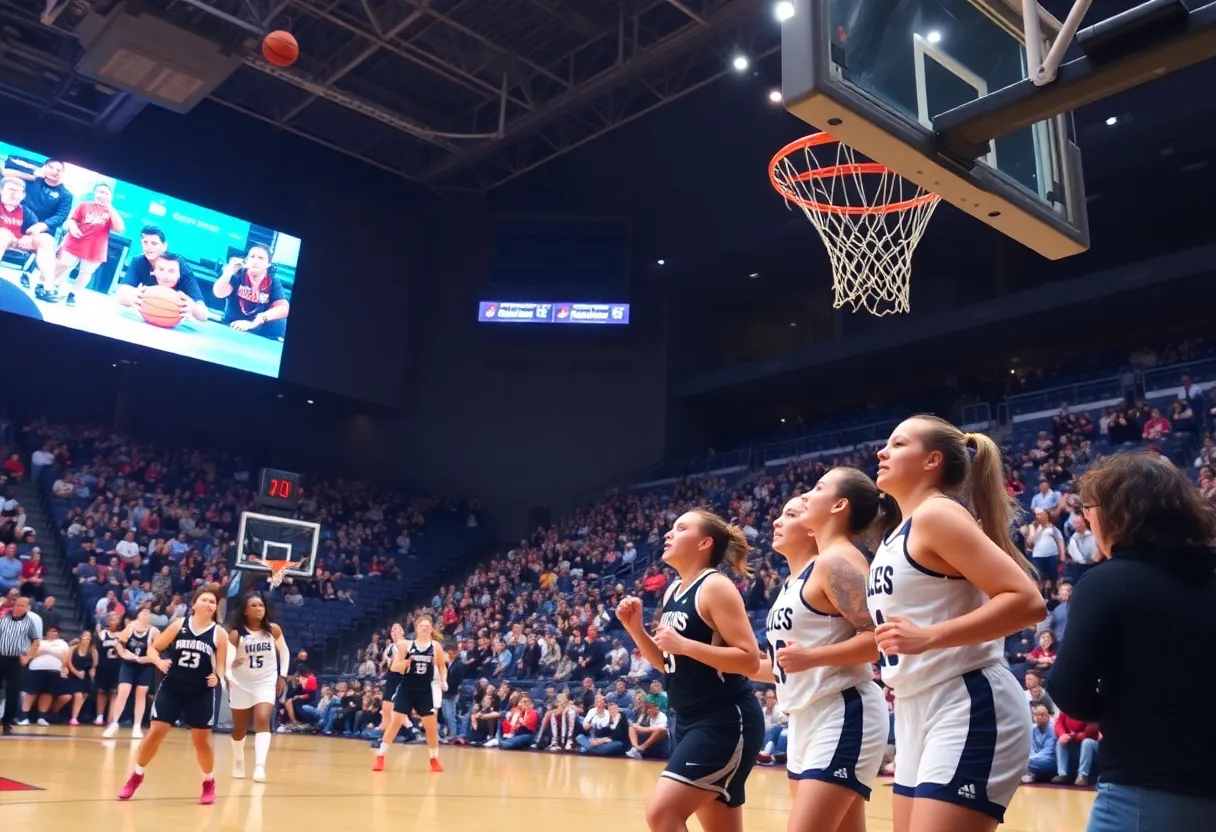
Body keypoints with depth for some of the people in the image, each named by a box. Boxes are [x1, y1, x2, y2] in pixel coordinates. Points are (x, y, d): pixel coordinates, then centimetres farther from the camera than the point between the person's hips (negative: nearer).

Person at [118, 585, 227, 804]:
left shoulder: (219, 633, -3)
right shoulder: (179, 625, 0)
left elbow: (221, 666, -1)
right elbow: (153, 647, 7)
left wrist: (216, 677, -23)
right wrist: (159, 661, -13)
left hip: (201, 694, -1)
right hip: (171, 688, 1)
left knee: (201, 740, 5)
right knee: (155, 732, 1)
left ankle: (209, 782, 24)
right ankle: (136, 776, 23)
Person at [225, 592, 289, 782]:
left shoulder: (273, 629, -6)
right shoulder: (235, 633, -13)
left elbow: (284, 652, 8)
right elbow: (228, 657, -24)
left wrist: (283, 676, 3)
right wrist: (229, 670, -46)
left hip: (266, 683, 0)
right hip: (241, 684, 0)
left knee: (262, 721, -19)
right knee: (239, 728, 14)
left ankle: (260, 766, -26)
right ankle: (238, 763, 39)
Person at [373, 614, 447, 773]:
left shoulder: (436, 646, 0)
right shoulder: (407, 645, -3)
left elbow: (442, 666, 13)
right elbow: (394, 667, -3)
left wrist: (443, 681, -4)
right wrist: (406, 661, -23)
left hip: (425, 691, 1)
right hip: (406, 689, -1)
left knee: (432, 725, 3)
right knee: (395, 722, -5)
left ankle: (434, 759, 19)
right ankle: (380, 757, 4)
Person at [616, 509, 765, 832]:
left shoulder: (716, 587, -14)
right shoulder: (672, 592, 12)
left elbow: (750, 659, -20)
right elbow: (668, 663, 18)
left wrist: (684, 644, -25)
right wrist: (635, 628, 3)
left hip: (726, 721, -9)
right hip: (691, 721, 9)